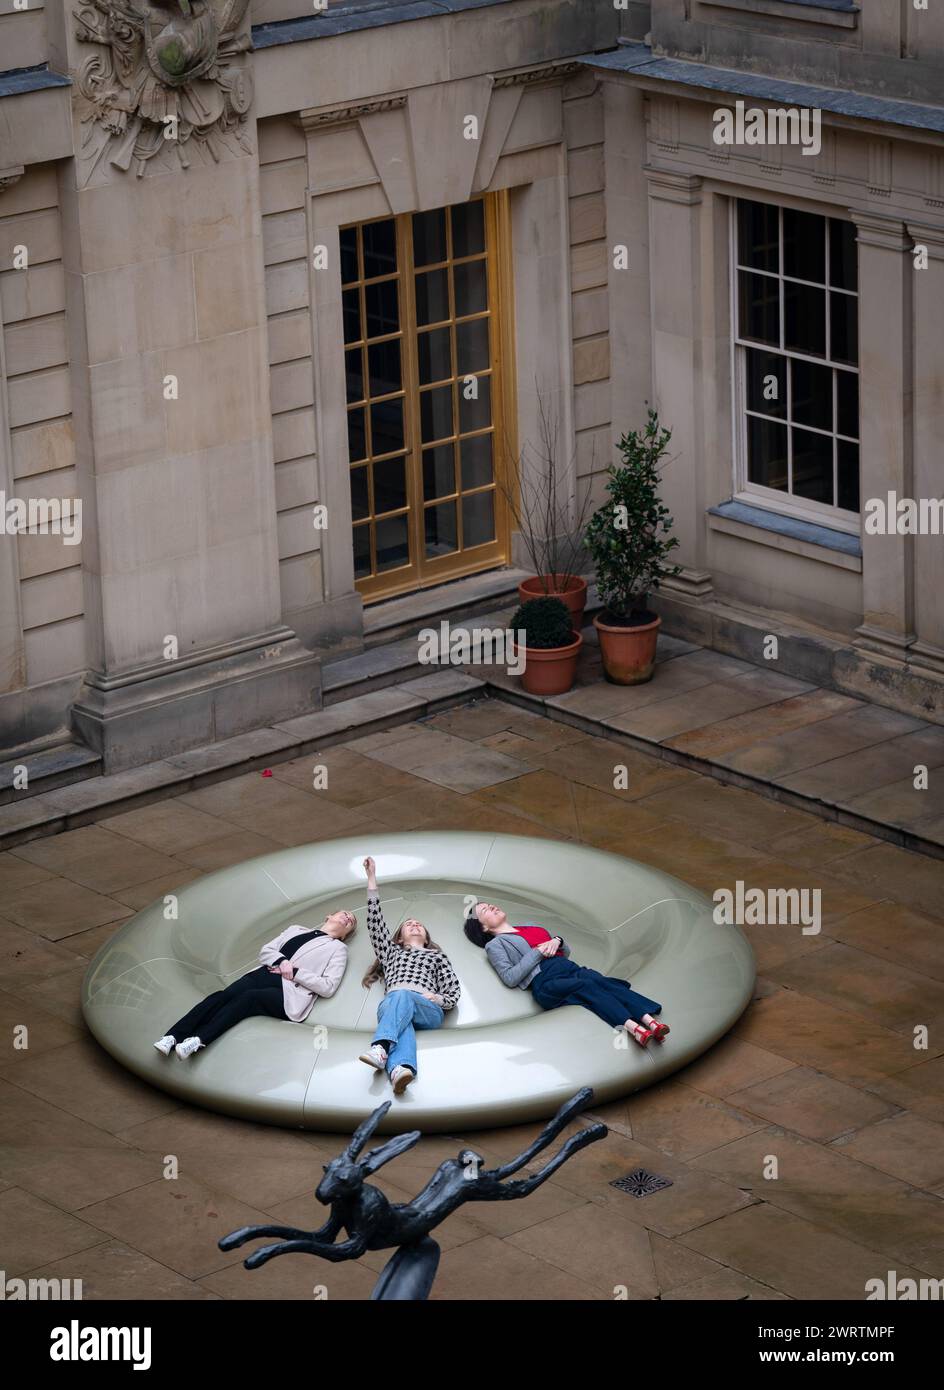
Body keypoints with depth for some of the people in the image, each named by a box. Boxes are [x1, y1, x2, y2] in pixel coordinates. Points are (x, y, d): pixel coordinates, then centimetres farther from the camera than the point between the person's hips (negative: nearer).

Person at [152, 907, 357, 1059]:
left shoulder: (337, 948, 16)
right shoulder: (296, 930, 31)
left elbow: (327, 987, 2)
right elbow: (265, 950, 21)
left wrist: (294, 972, -5)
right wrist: (281, 961, 0)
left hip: (290, 992, -4)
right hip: (264, 975, 4)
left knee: (248, 997, -34)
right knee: (223, 996, -26)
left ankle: (198, 1040, -50)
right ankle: (172, 1037, -42)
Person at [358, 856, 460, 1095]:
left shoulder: (437, 955, 35)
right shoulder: (391, 951, 40)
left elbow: (454, 992, 22)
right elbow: (375, 921, 30)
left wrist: (439, 999, -2)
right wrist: (372, 878, 26)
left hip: (427, 1010, -1)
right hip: (389, 1005, 1)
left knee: (403, 997, -38)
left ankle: (381, 1049, -68)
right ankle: (400, 1068, -72)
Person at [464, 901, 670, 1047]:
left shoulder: (533, 928, 35)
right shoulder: (494, 945, 16)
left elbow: (566, 951, 32)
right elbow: (510, 977, -1)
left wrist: (557, 941, 10)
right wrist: (538, 952, -4)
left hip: (571, 968, 5)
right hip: (546, 982, -5)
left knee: (606, 983, -26)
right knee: (589, 986, -34)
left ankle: (650, 1021, -49)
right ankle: (632, 1027, -54)